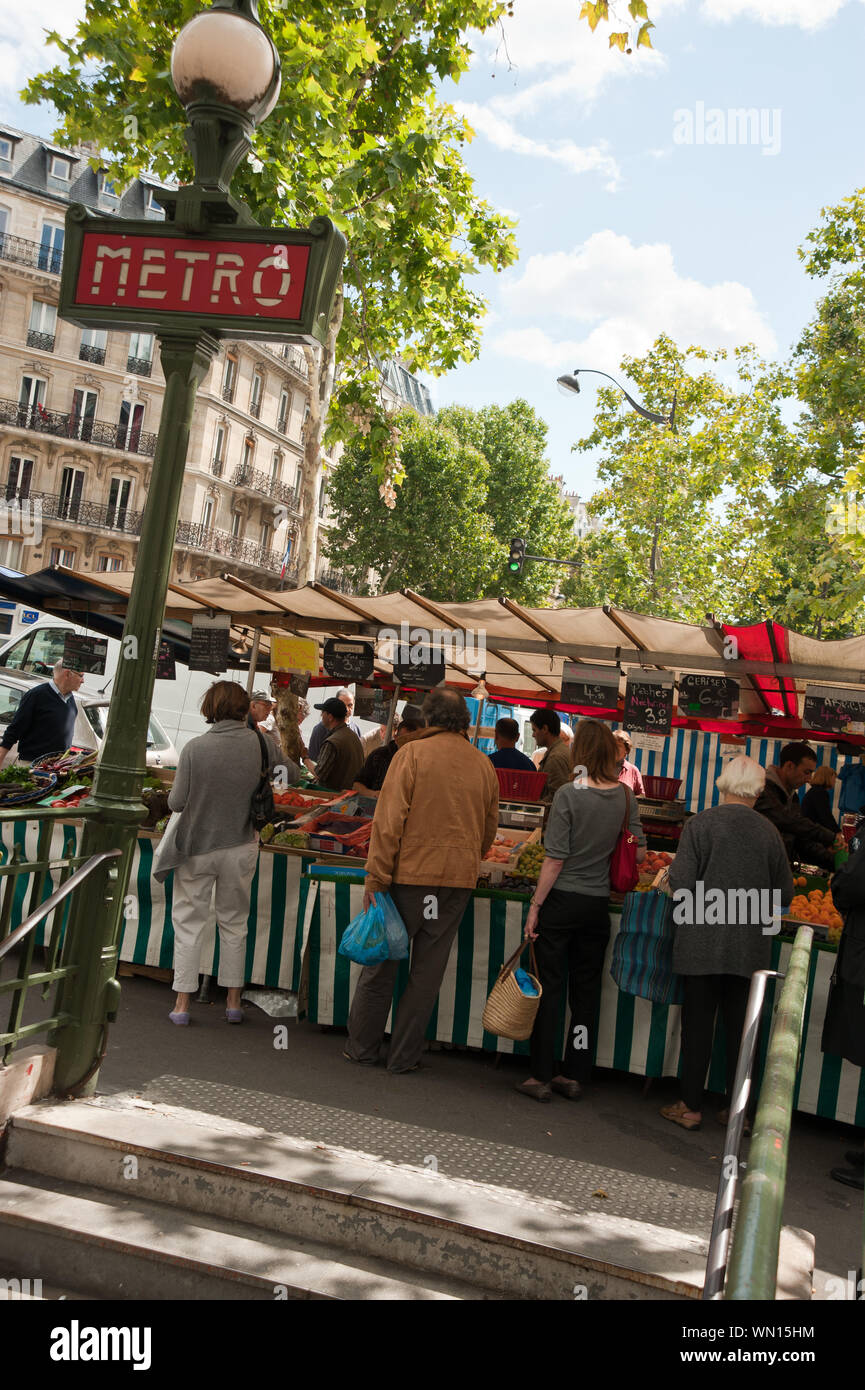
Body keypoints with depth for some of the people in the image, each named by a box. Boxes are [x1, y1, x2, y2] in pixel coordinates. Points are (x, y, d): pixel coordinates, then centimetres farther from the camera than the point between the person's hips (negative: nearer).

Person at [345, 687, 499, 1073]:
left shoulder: (412, 754, -7)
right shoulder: (483, 765, 5)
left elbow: (389, 819, -11)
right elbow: (489, 829, 14)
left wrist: (376, 878, -9)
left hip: (410, 872, -3)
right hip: (458, 881, 3)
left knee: (382, 962, 11)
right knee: (428, 970, 10)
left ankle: (362, 1047, 21)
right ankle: (404, 1056, 17)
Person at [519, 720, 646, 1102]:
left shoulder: (569, 794, -14)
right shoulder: (626, 796, -1)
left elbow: (556, 858, -14)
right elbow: (640, 852, 7)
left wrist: (535, 906, -8)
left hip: (562, 900, -4)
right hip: (598, 905, 4)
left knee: (549, 988, 5)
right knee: (586, 992, 13)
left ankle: (542, 1077, 10)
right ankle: (574, 1076, 21)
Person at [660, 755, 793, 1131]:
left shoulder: (701, 823, -10)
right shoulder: (769, 831, -1)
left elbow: (680, 882, -13)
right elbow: (785, 893, 6)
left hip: (703, 944, -2)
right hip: (751, 948, 3)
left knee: (698, 1025, 8)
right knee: (740, 1028, 13)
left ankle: (690, 1107, 16)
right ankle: (736, 1111, 22)